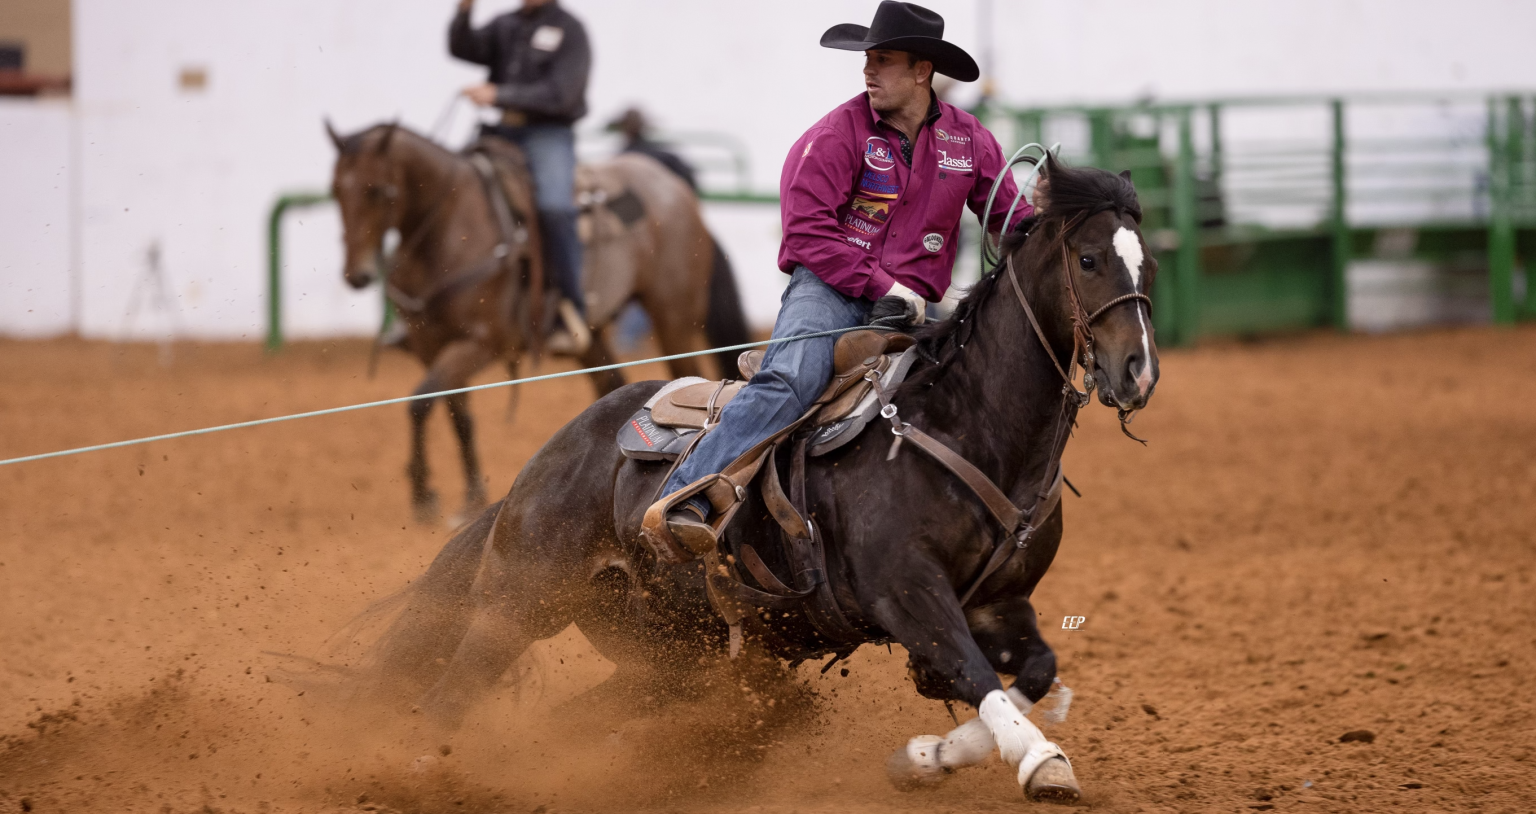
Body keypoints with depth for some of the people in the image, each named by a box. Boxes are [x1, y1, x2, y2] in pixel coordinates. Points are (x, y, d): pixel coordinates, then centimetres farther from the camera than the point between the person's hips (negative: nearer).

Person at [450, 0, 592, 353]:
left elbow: (559, 93, -12)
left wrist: (499, 95, -20)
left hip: (549, 135, -6)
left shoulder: (570, 32, -2)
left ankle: (573, 315, -27)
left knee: (554, 204, -31)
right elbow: (463, 49, 3)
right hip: (501, 133, 7)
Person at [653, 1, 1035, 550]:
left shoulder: (970, 140, 8)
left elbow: (1014, 224, 18)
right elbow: (807, 231, -11)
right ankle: (687, 499, -41)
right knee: (791, 380, -31)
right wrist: (880, 285, -16)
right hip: (829, 289, -5)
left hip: (913, 307, 5)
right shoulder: (839, 134, -5)